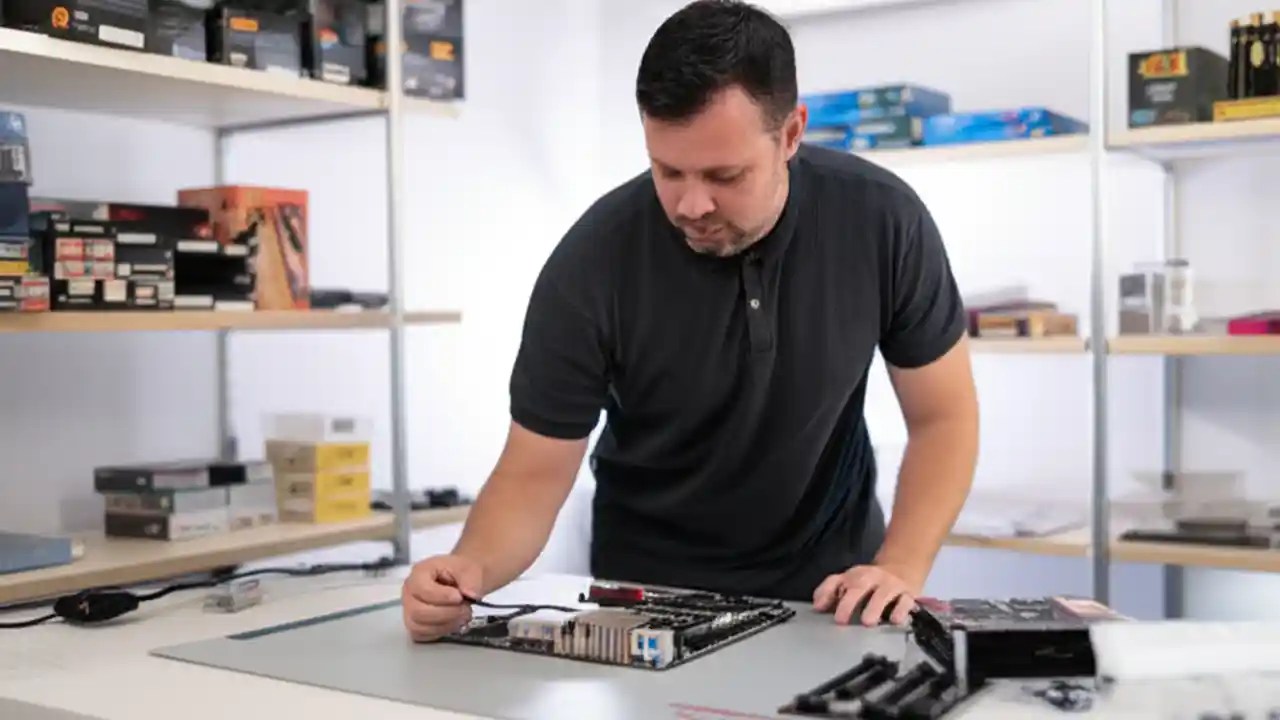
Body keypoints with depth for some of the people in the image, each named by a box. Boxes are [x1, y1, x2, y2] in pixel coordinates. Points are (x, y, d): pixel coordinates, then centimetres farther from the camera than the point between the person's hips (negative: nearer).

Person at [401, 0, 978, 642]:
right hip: (648, 590, -1)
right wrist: (470, 567, -34)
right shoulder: (591, 263, -21)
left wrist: (899, 571, -19)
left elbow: (943, 417, -5)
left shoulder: (881, 221, -16)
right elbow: (533, 473, -14)